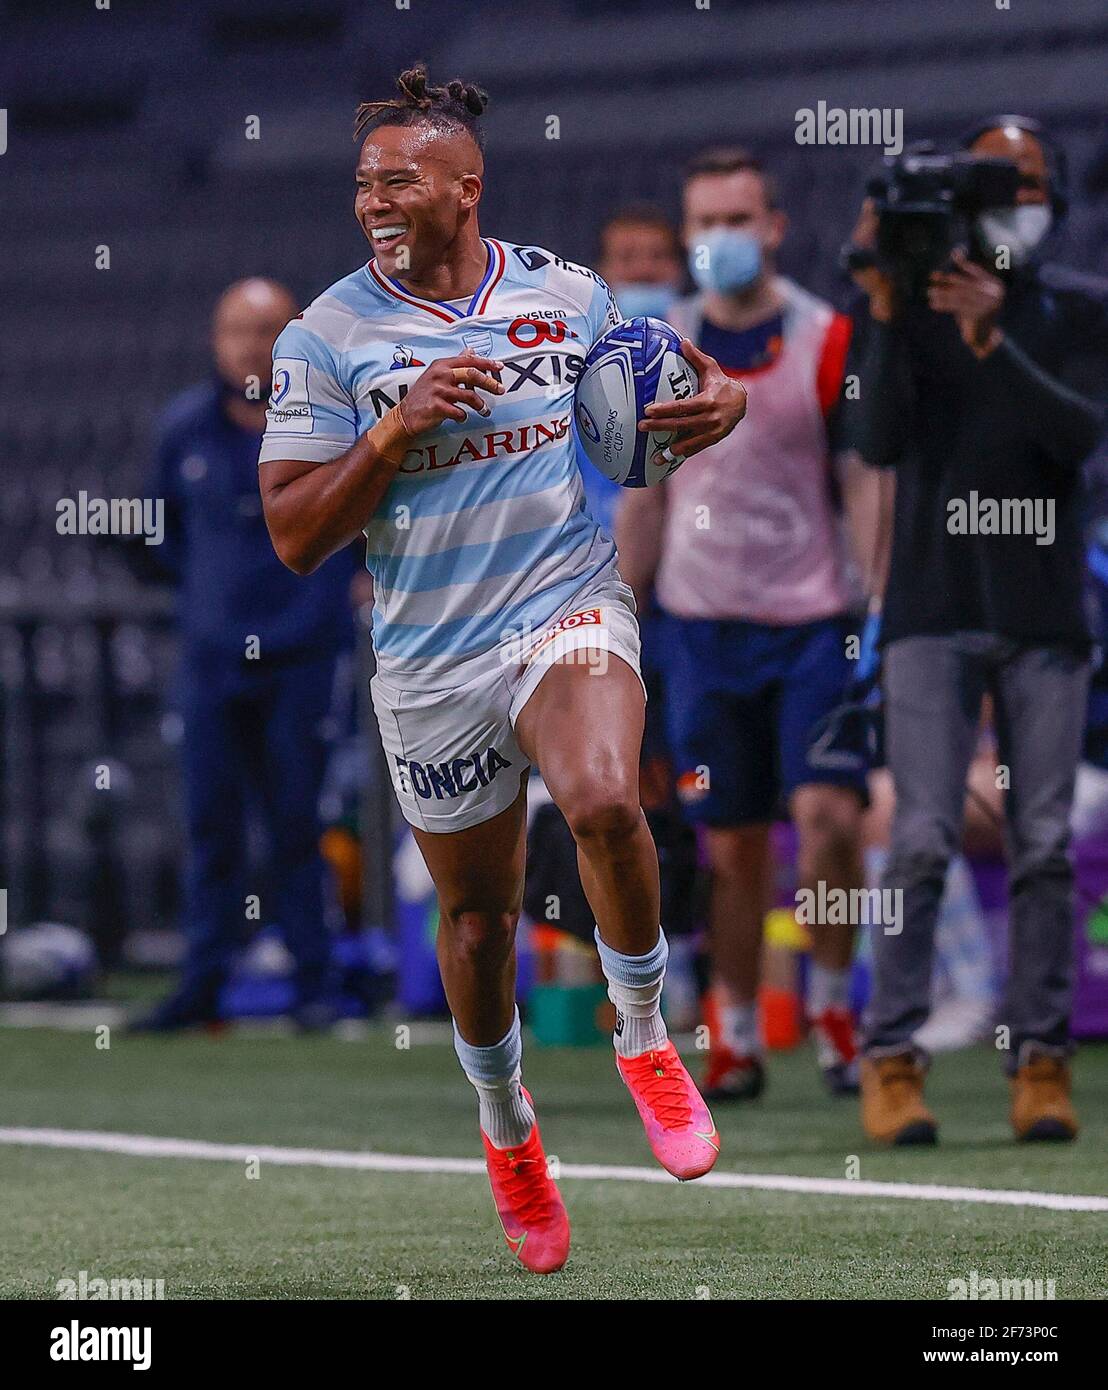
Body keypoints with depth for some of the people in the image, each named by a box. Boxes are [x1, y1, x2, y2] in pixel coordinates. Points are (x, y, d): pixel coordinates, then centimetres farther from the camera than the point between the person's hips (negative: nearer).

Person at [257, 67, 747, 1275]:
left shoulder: (566, 294, 1)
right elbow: (294, 536, -7)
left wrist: (719, 400, -7)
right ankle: (506, 1131, 37)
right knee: (476, 913, 11)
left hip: (568, 609, -1)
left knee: (603, 803, -31)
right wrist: (399, 427, -19)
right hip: (429, 663, 1)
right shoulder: (326, 337, -4)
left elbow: (660, 402, 17)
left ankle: (643, 1038, -6)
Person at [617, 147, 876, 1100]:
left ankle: (832, 1000, 8)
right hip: (703, 622, 2)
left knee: (828, 814, -14)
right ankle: (737, 1038, 14)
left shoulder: (828, 342, -4)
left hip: (811, 622, -2)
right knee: (731, 843, 4)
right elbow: (645, 495, 13)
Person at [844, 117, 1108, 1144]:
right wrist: (886, 315, -18)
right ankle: (892, 1059, -8)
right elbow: (878, 441, -8)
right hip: (934, 607, -1)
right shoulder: (909, 303, 3)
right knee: (923, 838, -10)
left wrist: (993, 343, -21)